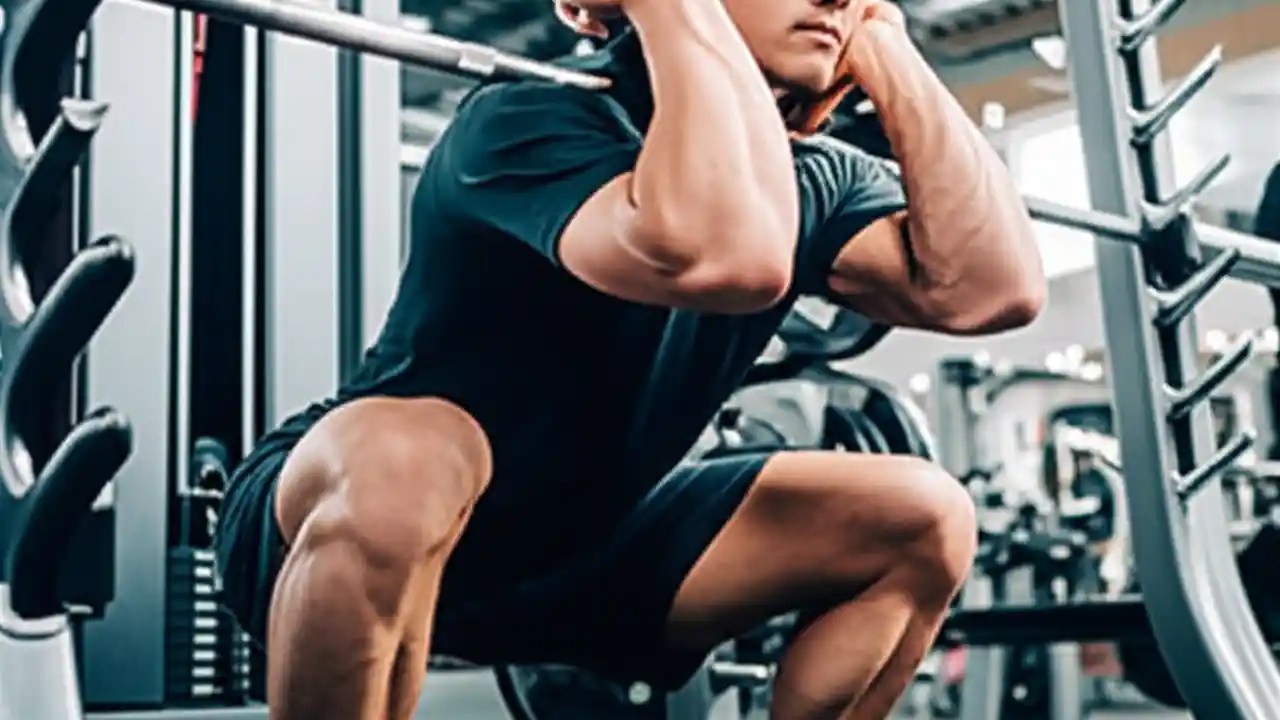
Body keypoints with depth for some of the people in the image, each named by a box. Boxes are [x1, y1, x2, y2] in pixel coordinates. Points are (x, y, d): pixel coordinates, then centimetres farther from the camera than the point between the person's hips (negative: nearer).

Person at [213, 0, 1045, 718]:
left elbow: (991, 286, -17)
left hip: (580, 546, 7)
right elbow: (723, 253, -46)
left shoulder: (812, 177, -2)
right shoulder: (537, 119, -25)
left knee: (922, 520, -1)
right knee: (410, 458, -42)